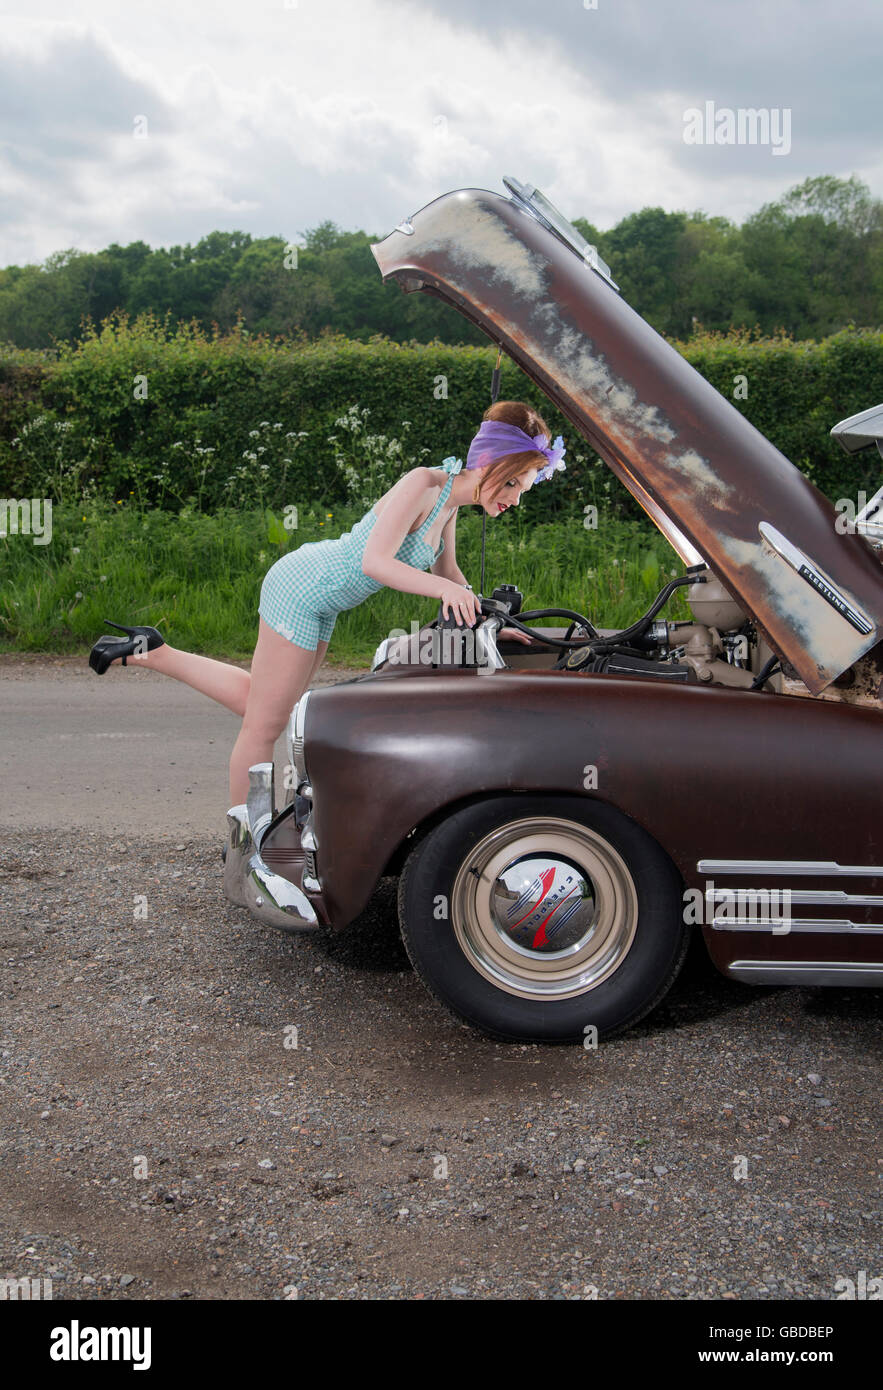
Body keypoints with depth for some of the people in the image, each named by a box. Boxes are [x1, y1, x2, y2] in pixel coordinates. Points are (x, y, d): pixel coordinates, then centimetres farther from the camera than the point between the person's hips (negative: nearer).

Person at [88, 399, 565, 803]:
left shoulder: (449, 504, 5)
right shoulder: (422, 484, -22)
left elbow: (448, 573, 19)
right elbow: (374, 562, -29)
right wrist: (443, 588, -35)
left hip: (320, 605, 10)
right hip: (302, 586, -10)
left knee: (258, 704, 20)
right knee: (265, 725, 1)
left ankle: (151, 652, 26)